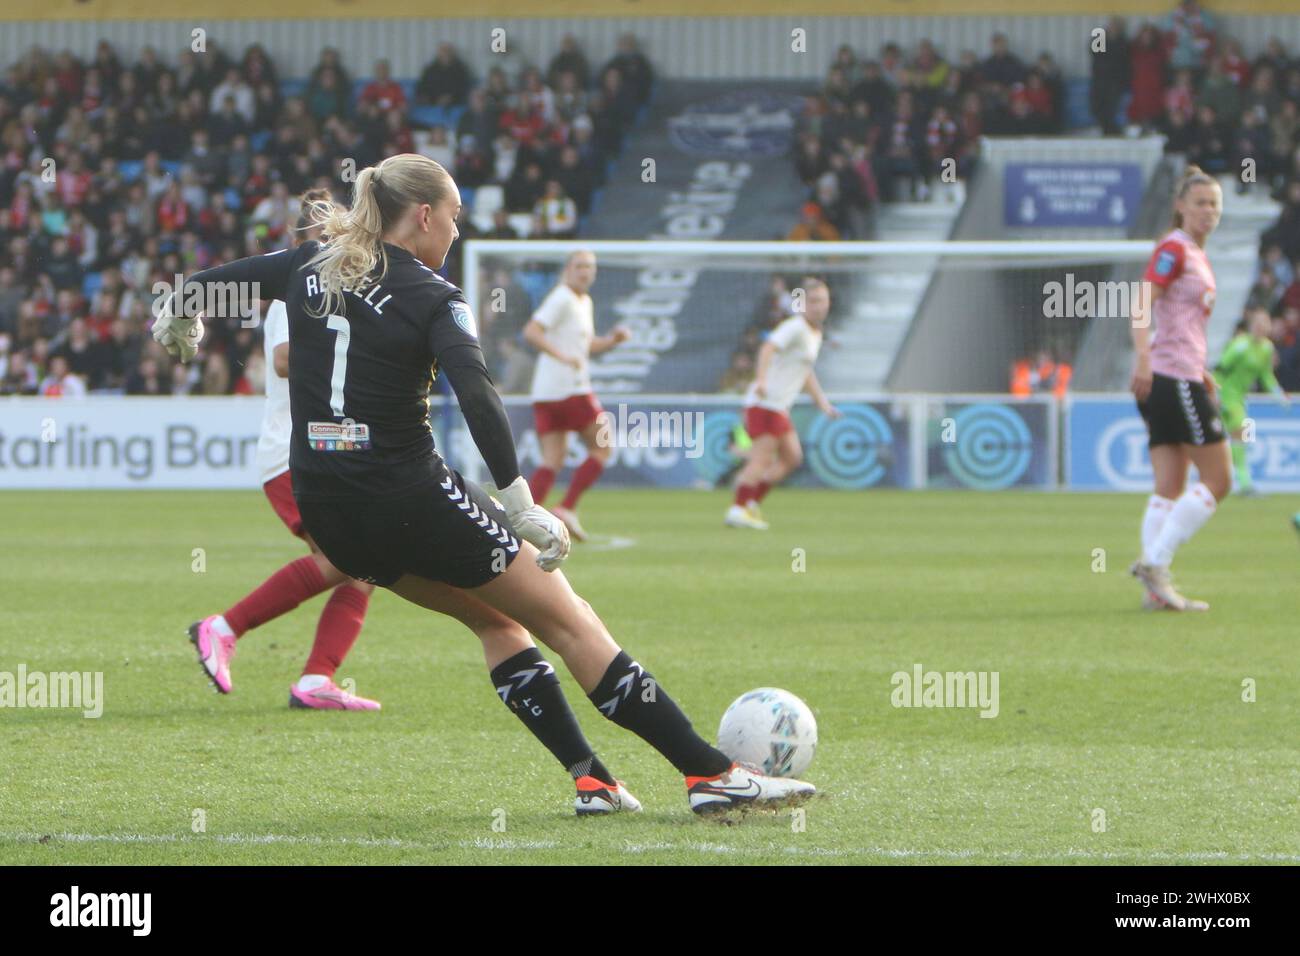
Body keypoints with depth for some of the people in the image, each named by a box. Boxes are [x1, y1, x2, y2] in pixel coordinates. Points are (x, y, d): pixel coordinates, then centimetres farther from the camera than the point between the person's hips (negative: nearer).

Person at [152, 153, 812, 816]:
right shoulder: (432, 297, -9)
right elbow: (477, 396, -24)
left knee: (496, 618, 23)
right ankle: (709, 772, -1)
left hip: (324, 511, 7)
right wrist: (519, 506, -26)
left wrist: (178, 322, 42)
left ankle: (590, 779, 14)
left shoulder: (311, 265, 8)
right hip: (409, 498, -7)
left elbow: (209, 282, 20)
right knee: (566, 619, 1)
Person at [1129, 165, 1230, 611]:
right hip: (1172, 378, -9)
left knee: (1170, 490, 4)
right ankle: (1155, 564, -9)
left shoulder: (1196, 255, 20)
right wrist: (1144, 358, -32)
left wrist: (1201, 371, 26)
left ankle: (1156, 586, -1)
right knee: (1217, 480, -7)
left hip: (1183, 378, 9)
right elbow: (1141, 305, -20)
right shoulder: (1174, 249, -9)